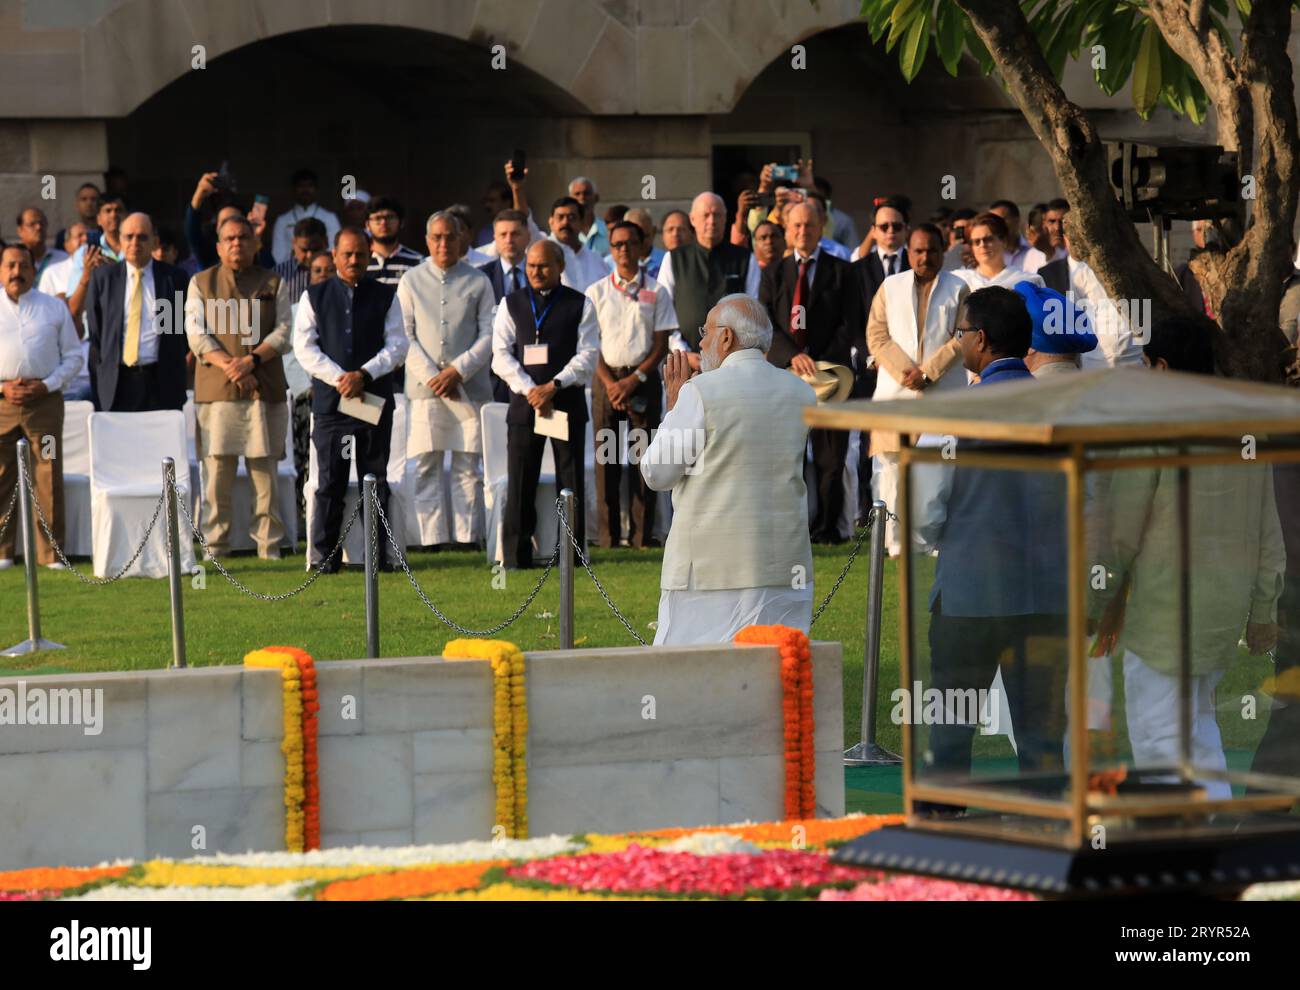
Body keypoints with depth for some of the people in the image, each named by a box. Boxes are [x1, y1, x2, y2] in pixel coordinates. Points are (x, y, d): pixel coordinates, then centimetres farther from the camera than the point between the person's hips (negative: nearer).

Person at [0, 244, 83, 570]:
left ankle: (50, 552, 1)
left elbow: (73, 357, 10)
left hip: (45, 399, 0)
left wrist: (46, 385, -6)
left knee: (49, 478, -3)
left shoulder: (55, 308, 10)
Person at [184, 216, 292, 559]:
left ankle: (269, 548, 3)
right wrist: (228, 366, -12)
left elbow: (284, 333, 4)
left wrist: (252, 360, -12)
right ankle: (215, 549, -1)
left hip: (265, 391, 1)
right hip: (215, 391, -1)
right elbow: (196, 334, 2)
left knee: (265, 472, 0)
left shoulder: (274, 284, 14)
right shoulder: (201, 283, 12)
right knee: (216, 470, -5)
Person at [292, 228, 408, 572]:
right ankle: (324, 556, 1)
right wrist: (339, 379, -12)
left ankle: (378, 554, 7)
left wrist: (364, 375, -13)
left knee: (376, 480, 4)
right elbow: (304, 347, -1)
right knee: (330, 482, -1)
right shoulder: (315, 297, 6)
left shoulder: (386, 297, 7)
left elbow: (397, 346, 2)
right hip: (329, 399, -1)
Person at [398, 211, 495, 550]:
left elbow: (488, 335, 4)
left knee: (468, 468, -1)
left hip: (468, 386, 0)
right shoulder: (411, 281, 10)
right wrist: (431, 376, -7)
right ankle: (433, 542, -3)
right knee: (426, 469, -3)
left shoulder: (478, 282, 9)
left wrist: (458, 371, -8)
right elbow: (405, 335, 5)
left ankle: (467, 540, 0)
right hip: (425, 388, 0)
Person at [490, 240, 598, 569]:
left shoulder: (580, 305, 4)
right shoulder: (511, 304, 9)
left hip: (567, 401, -1)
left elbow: (587, 355, -3)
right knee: (520, 483, 0)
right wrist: (530, 390, -12)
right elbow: (501, 355, 1)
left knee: (571, 481, 1)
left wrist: (554, 386, -16)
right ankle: (515, 556, 3)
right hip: (524, 402, 1)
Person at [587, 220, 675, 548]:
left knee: (644, 457, -3)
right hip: (607, 377, 1)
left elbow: (661, 345, 2)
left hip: (644, 378, -1)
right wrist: (610, 383, -8)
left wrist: (635, 380, -9)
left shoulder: (656, 293, 5)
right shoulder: (597, 292, 7)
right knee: (607, 458, -2)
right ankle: (608, 537, 1)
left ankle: (642, 536, -1)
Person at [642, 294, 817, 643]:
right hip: (784, 565, 5)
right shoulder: (802, 394, 8)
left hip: (711, 568, -5)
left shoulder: (699, 392, -8)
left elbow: (657, 474, -2)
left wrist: (674, 405, 10)